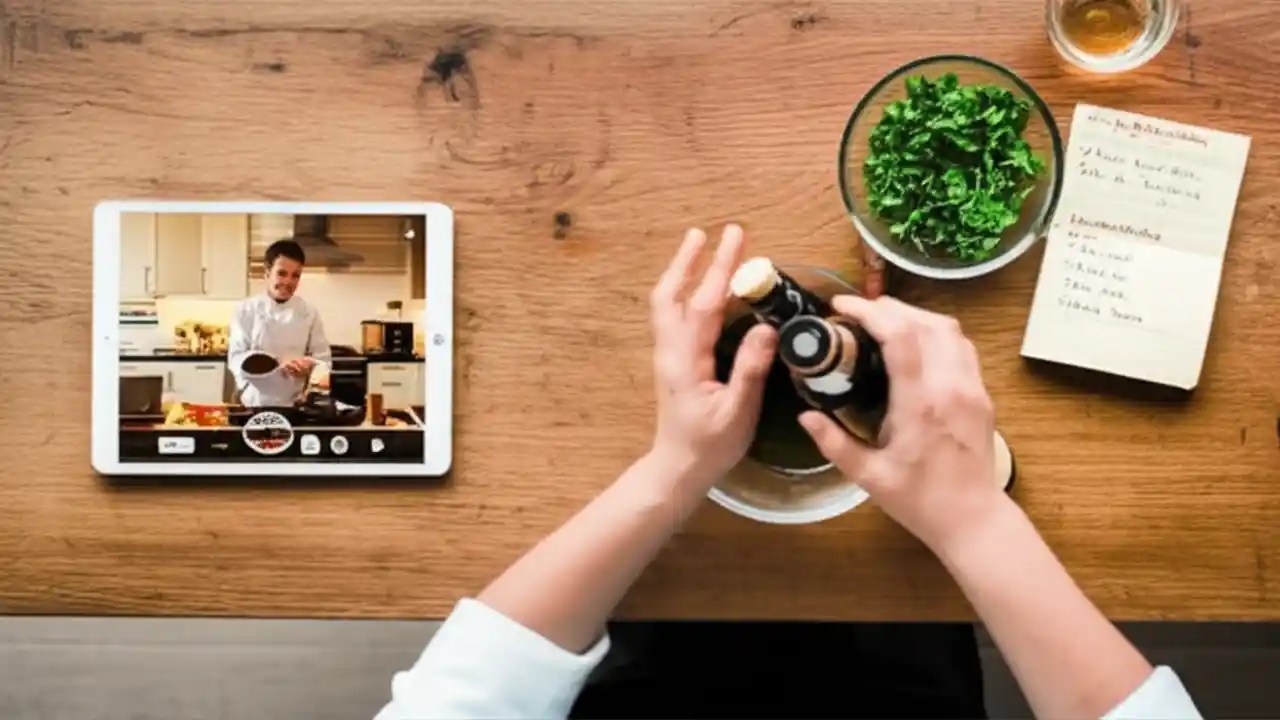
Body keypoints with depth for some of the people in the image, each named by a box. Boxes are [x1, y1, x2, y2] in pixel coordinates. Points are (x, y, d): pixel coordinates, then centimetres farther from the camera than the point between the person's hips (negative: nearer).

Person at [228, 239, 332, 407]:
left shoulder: (309, 313, 1)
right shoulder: (246, 310, -2)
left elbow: (321, 357, 2)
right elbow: (236, 359, -7)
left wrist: (319, 376, -22)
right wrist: (277, 363, -23)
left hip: (294, 405, 1)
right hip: (254, 404, -1)